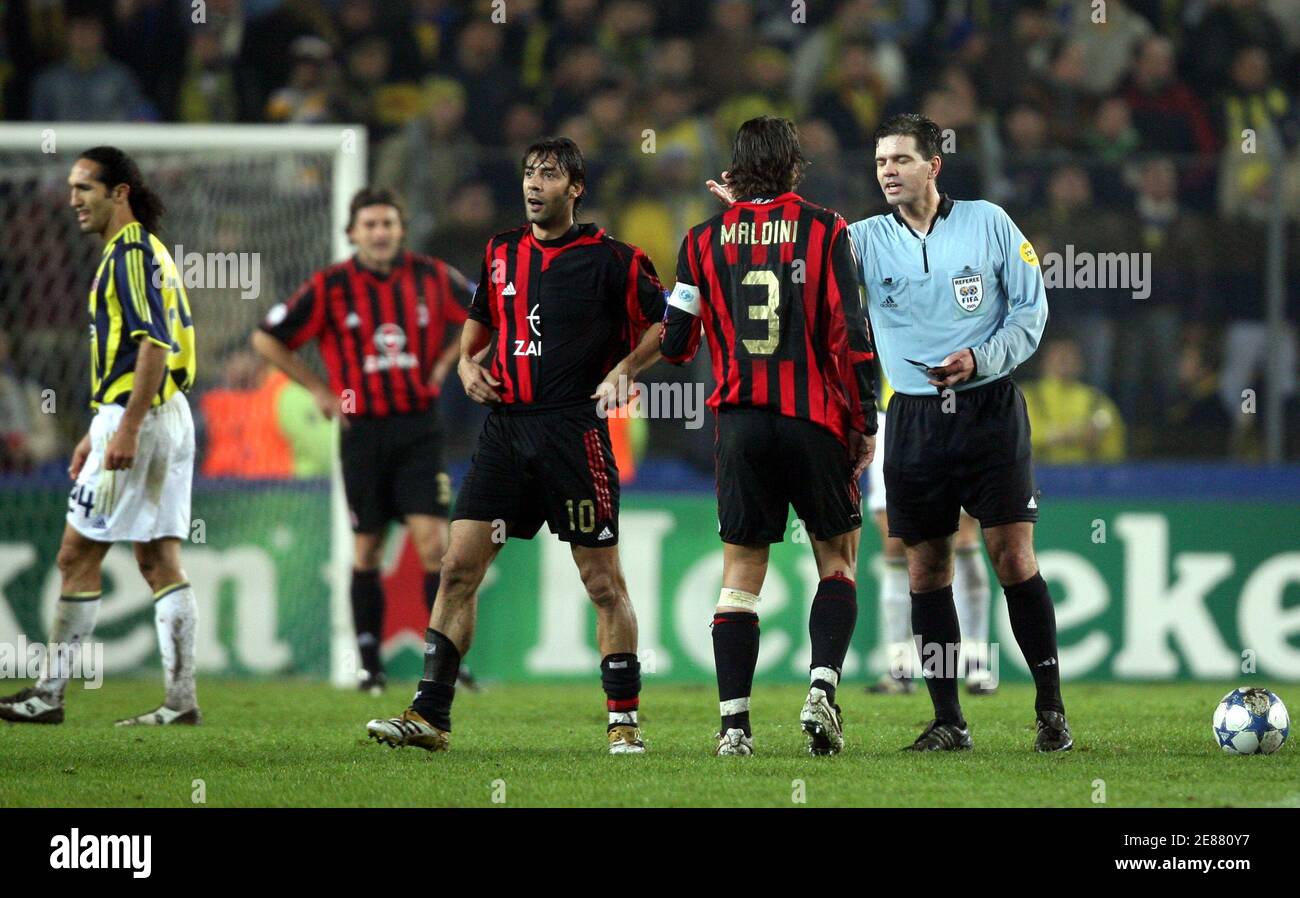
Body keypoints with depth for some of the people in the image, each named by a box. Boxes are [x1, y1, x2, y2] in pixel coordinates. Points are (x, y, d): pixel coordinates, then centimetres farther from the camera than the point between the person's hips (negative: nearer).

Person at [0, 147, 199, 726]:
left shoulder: (131, 253, -13)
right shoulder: (145, 250, 19)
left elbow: (155, 344, -22)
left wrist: (127, 429, -26)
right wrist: (98, 432, 26)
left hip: (138, 418, -10)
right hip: (169, 417, 10)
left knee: (77, 557, -4)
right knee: (159, 561, 7)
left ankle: (50, 695, -1)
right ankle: (181, 699, 5)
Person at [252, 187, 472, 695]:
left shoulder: (432, 277, 1)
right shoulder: (330, 287, -4)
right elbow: (267, 340, 4)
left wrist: (444, 363, 10)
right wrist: (320, 389, 2)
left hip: (418, 428, 0)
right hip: (363, 429, 0)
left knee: (432, 539, -10)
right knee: (366, 551, 4)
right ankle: (369, 663, 13)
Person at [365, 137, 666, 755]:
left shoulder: (610, 259, -3)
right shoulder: (500, 253, 12)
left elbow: (663, 326, 2)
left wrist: (622, 370, -11)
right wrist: (467, 362, 10)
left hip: (575, 431, -5)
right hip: (505, 426, 5)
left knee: (603, 581, -1)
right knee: (459, 566, -2)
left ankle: (624, 720, 8)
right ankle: (430, 715, -1)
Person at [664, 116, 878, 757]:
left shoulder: (705, 239, 4)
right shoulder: (824, 231, -2)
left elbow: (675, 346, 8)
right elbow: (851, 334, -6)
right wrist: (866, 424, 3)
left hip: (740, 420, 2)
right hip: (815, 418, -2)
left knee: (741, 572, 6)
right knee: (839, 558, 12)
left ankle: (734, 722, -2)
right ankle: (822, 688, -8)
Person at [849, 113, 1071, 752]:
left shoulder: (988, 223, 2)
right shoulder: (865, 240, 6)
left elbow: (1031, 308, 2)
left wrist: (980, 359, -12)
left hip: (988, 409, -2)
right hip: (915, 418, 2)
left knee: (1013, 557, -7)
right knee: (925, 568, 2)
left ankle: (1051, 710, 0)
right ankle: (947, 721, 9)